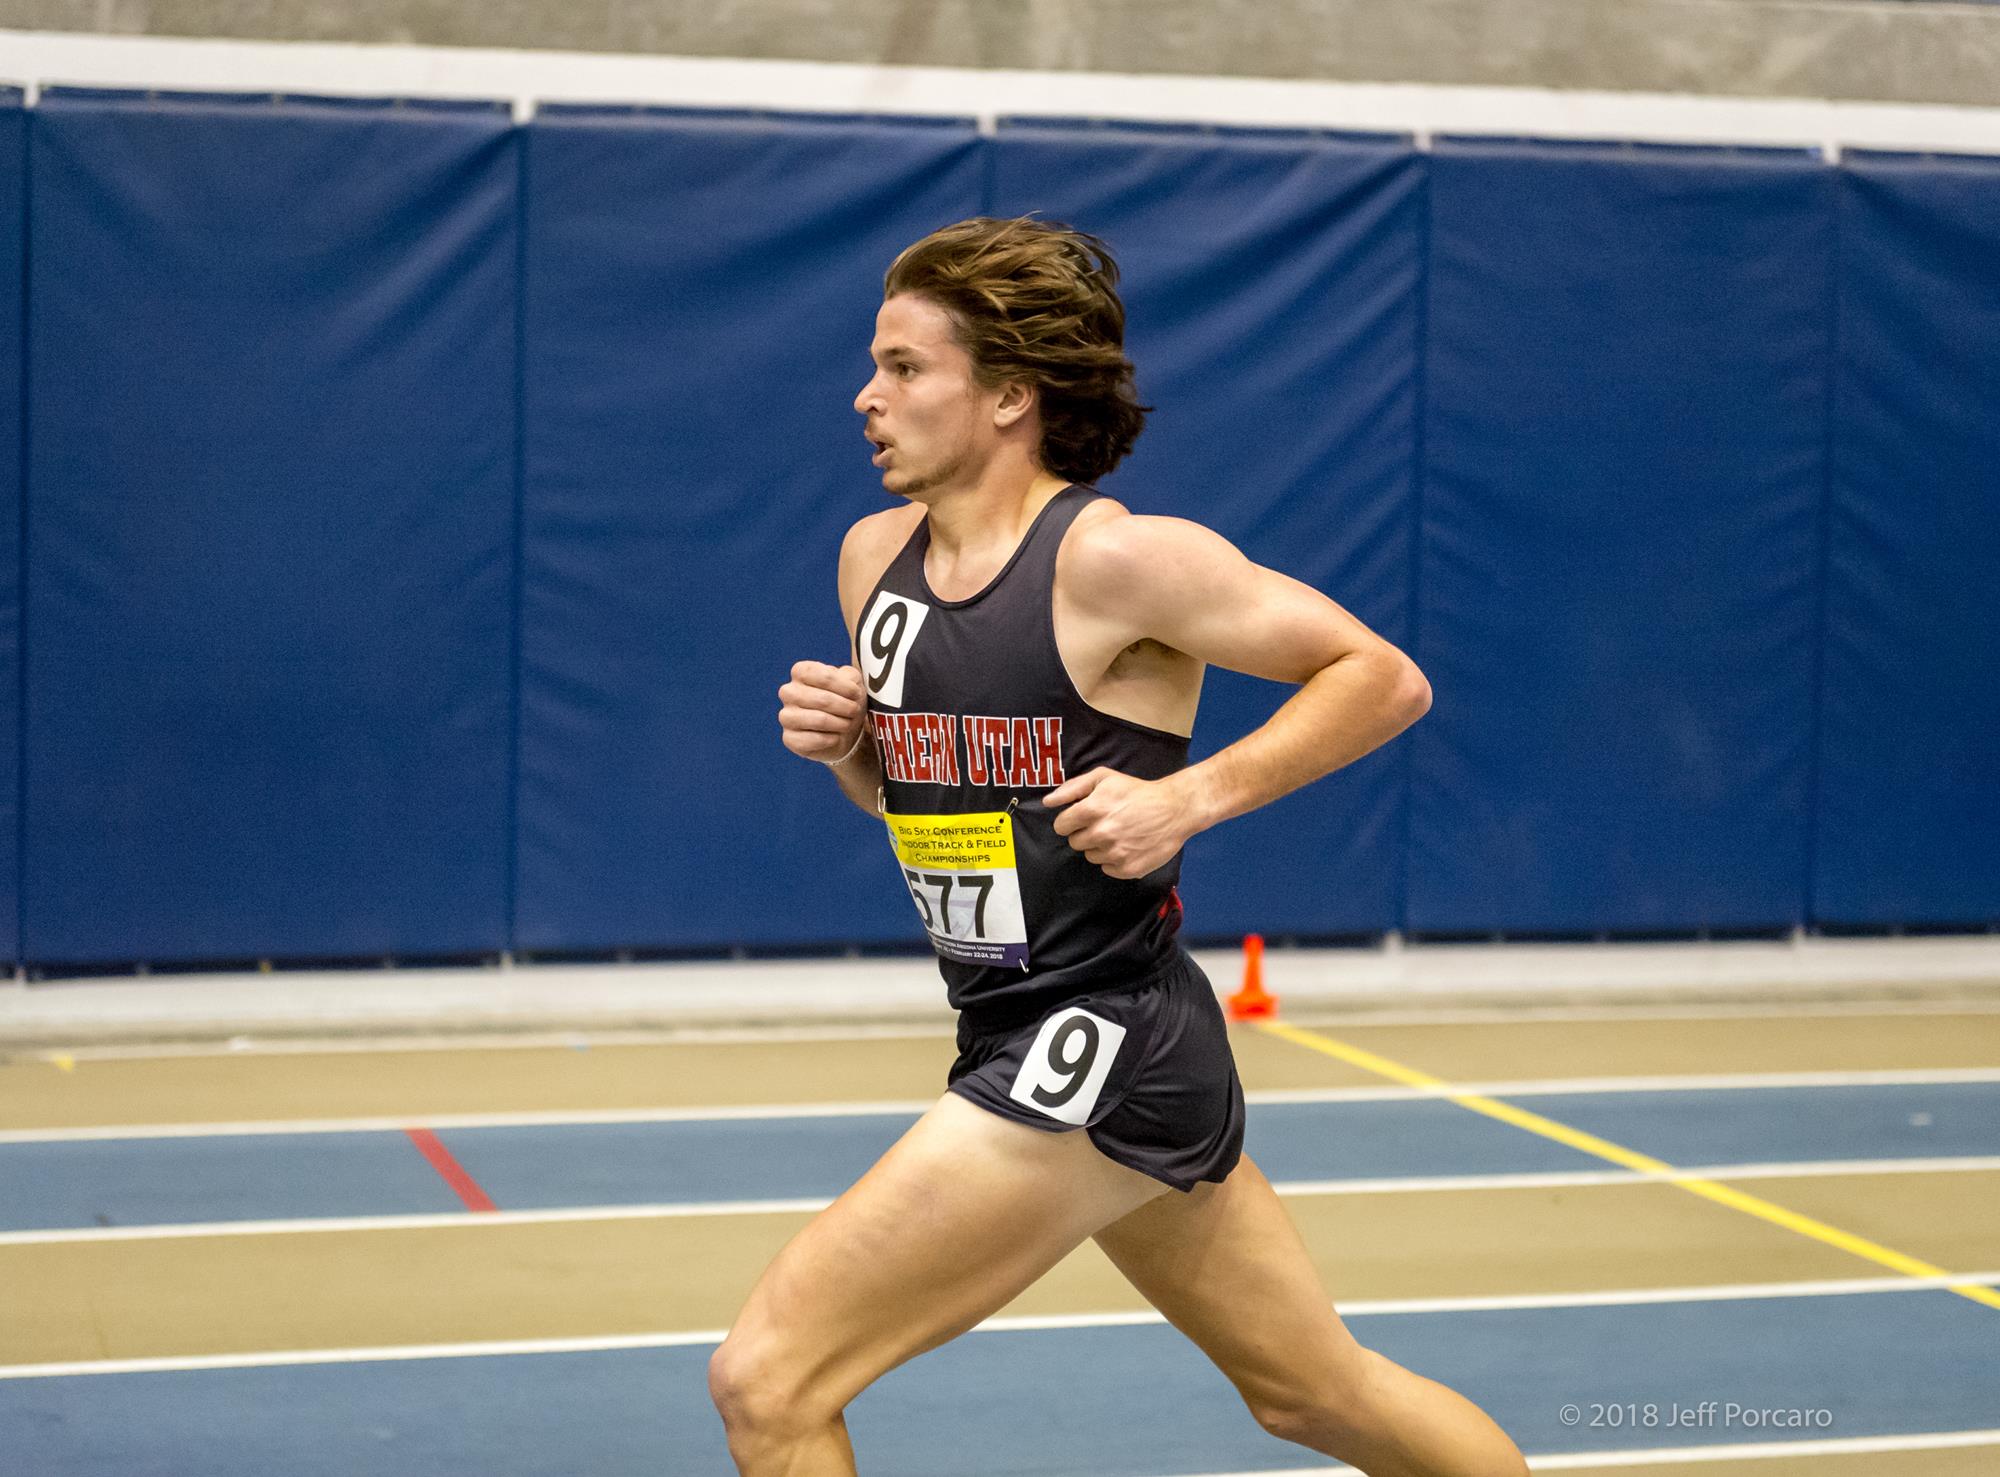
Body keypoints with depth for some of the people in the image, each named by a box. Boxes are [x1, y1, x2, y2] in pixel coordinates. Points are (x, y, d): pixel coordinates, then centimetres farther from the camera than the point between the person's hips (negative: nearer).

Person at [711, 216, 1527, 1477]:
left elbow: (1385, 677, -12)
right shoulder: (877, 556, 7)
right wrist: (846, 744, -1)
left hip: (1099, 1053, -9)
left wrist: (1188, 796, -20)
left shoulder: (1115, 558, -16)